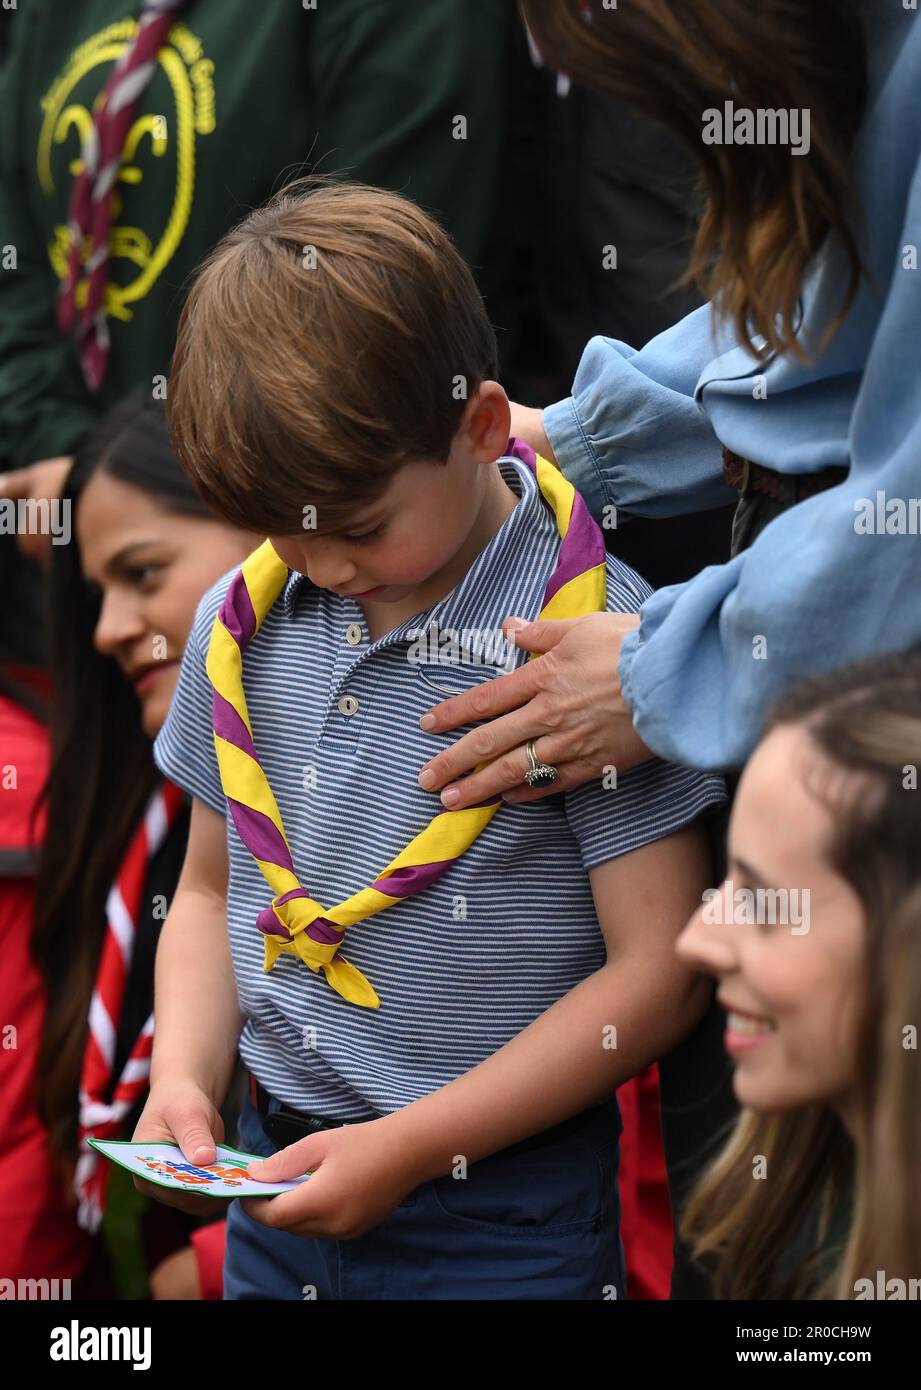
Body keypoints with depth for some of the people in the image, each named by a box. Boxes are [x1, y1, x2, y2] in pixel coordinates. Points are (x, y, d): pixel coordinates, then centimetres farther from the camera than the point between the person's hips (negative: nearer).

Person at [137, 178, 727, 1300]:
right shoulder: (243, 621, 3)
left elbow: (657, 968, -15)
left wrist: (410, 1146, -16)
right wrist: (182, 1076, -3)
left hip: (505, 1218, -5)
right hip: (275, 1181, 5)